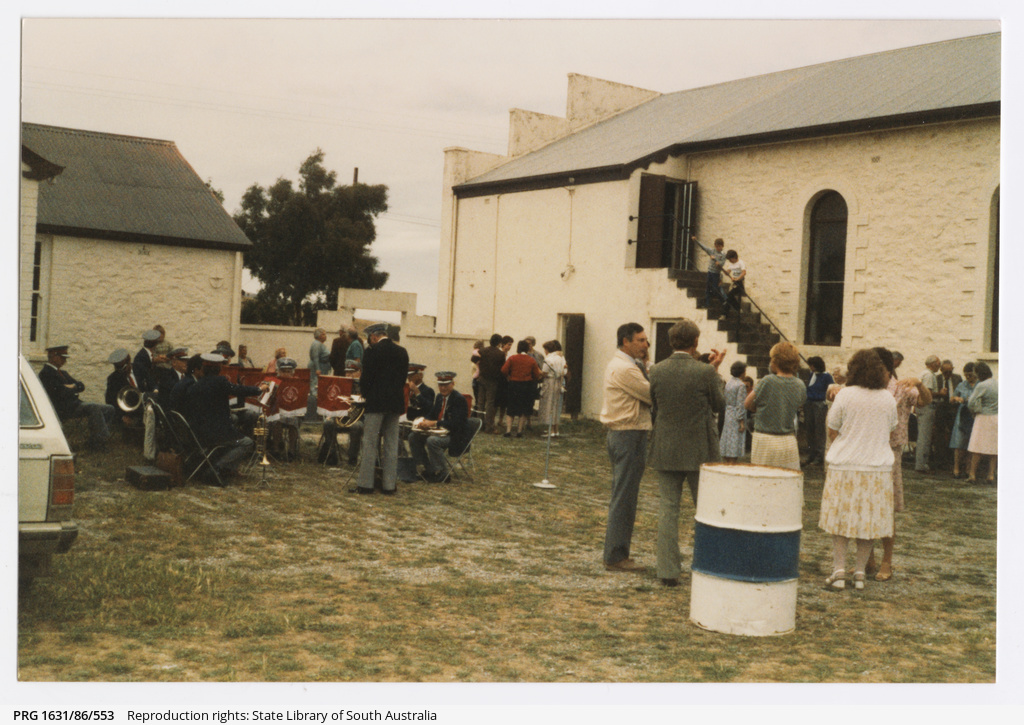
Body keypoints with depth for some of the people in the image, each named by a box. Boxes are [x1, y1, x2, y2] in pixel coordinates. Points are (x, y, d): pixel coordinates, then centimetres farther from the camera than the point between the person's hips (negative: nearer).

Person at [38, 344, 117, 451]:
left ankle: (94, 441, -9)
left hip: (73, 405, 10)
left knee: (110, 409, -1)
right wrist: (75, 389, -1)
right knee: (94, 408, -32)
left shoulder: (62, 373, 25)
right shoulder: (45, 373, -6)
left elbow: (81, 386, 16)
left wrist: (73, 387, -5)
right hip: (63, 410, -10)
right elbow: (62, 393, -19)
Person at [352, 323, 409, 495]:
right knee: (391, 444, 9)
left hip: (376, 403, -5)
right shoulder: (402, 352, 7)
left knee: (370, 444, 1)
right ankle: (389, 485, 11)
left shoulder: (371, 352, -9)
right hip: (396, 403, 5)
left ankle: (365, 484, 3)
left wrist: (365, 395, 9)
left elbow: (366, 378, -9)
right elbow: (403, 378, 9)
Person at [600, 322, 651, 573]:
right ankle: (616, 556, 0)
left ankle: (616, 553, 21)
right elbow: (653, 395, -16)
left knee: (621, 496, 15)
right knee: (624, 498, -5)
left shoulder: (618, 364, 16)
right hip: (629, 435, -11)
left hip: (620, 433, 11)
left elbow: (643, 394, 11)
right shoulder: (625, 369, -17)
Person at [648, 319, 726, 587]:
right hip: (698, 451, -2)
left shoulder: (657, 371, -3)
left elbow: (654, 407, 7)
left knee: (668, 508, 7)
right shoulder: (705, 372, -14)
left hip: (665, 451, 3)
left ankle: (668, 570, 8)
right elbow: (720, 405, 0)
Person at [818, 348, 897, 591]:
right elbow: (890, 428, 14)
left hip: (844, 465, -2)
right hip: (878, 467, 2)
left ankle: (839, 571, 1)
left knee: (841, 517, 6)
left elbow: (832, 431, -2)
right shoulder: (888, 398, 1)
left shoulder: (845, 395, -8)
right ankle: (860, 572, 12)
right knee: (868, 518, 9)